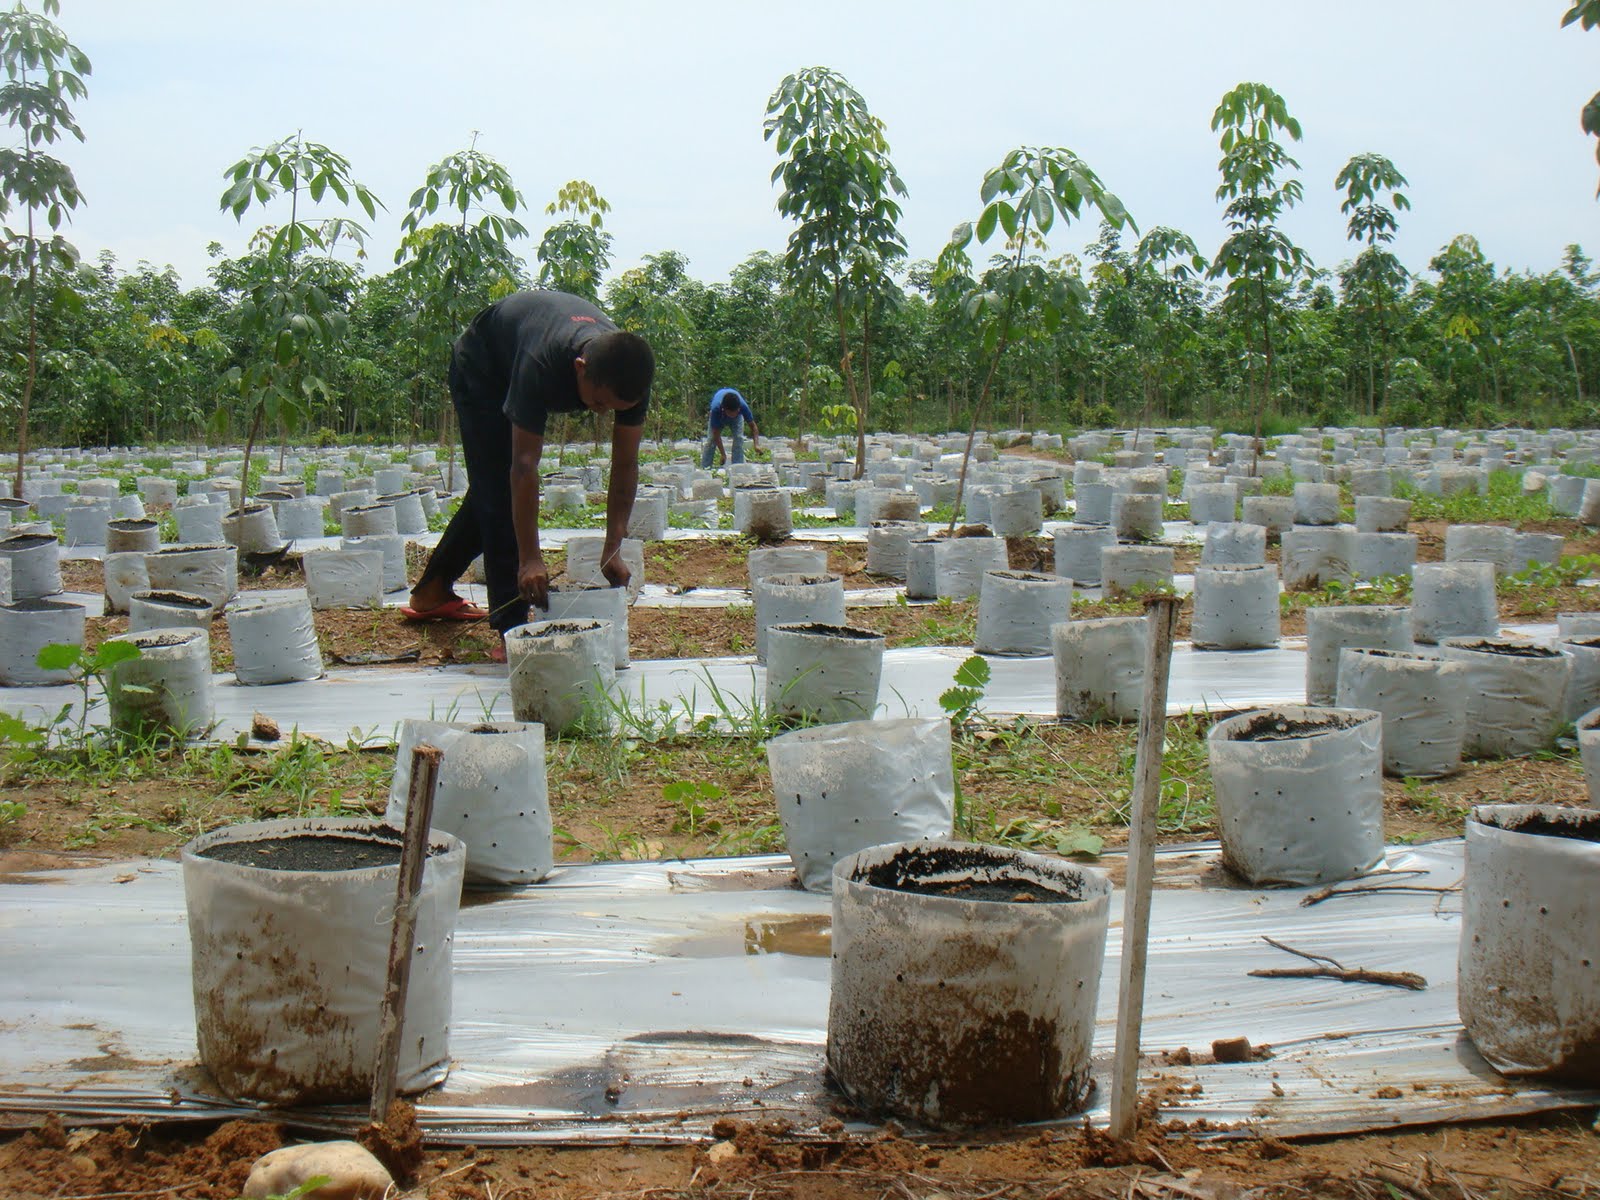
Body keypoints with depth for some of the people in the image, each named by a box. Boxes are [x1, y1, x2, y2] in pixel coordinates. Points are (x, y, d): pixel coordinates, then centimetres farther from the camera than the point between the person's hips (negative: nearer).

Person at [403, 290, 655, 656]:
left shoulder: (628, 373, -31)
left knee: (495, 491, 14)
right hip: (480, 369, -6)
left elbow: (625, 465, -24)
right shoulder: (542, 364, -46)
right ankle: (512, 628, -18)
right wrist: (530, 559, -45)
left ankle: (432, 592, 31)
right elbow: (525, 466, -44)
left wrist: (613, 550, -29)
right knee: (499, 492, -16)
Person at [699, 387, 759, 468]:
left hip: (737, 418, 1)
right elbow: (716, 435, -36)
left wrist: (756, 444, -46)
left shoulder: (743, 406, -43)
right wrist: (723, 454, -40)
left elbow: (752, 425, -30)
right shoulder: (716, 408, -45)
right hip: (718, 416, -1)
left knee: (738, 439, -16)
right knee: (711, 440, -8)